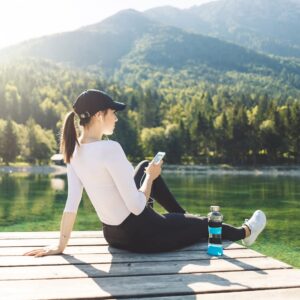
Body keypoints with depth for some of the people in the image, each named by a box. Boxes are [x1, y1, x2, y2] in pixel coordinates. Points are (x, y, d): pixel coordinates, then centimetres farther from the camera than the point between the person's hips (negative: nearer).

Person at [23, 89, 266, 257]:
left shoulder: (73, 151, -4)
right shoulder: (110, 149, -28)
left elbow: (71, 203, -1)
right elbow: (137, 206, -26)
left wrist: (61, 246, 6)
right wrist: (151, 177, -8)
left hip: (114, 234, 8)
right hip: (141, 235, -7)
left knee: (144, 166, 24)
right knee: (204, 226, 19)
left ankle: (184, 216, 40)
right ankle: (244, 233, 50)